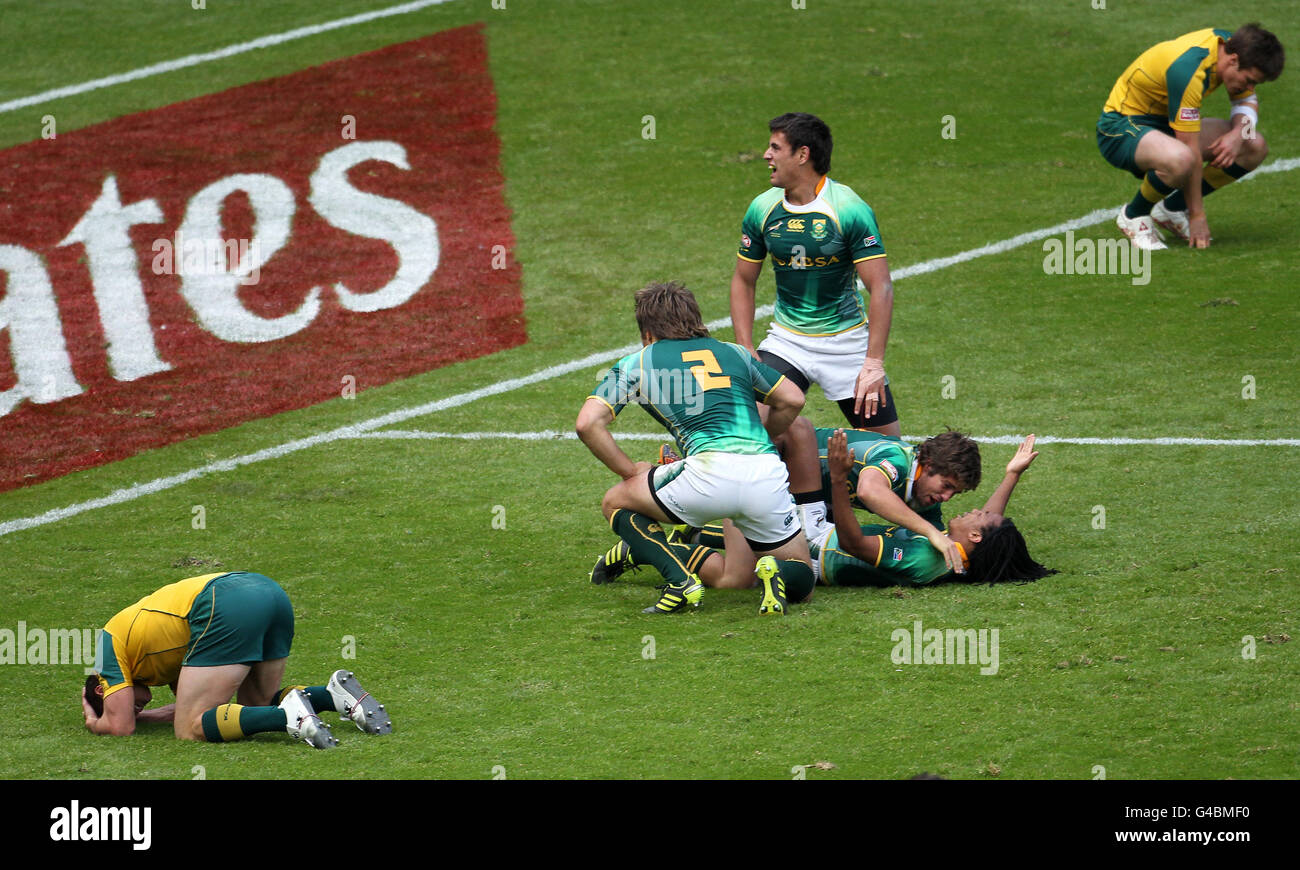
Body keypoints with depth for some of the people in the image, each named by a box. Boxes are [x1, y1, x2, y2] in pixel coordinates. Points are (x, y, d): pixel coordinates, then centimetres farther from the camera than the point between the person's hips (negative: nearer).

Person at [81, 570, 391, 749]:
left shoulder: (109, 642, 16)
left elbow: (120, 727, 9)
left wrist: (95, 724, 29)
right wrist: (145, 716, 38)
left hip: (228, 610, -9)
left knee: (190, 730, -4)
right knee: (255, 706, 26)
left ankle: (289, 716, -23)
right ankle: (333, 694, 2)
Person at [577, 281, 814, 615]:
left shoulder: (635, 364, 17)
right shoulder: (734, 353, 26)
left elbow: (588, 423, 7)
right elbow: (793, 400, 27)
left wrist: (629, 470, 18)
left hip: (709, 468, -3)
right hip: (767, 472, 3)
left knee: (615, 503, 21)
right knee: (801, 575, 22)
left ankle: (682, 580, -2)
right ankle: (774, 576, -16)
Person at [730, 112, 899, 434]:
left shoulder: (850, 210, -17)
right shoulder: (762, 209, -2)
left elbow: (881, 289, -18)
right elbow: (744, 281, 9)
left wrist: (874, 363, -23)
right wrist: (746, 352, -1)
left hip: (846, 341, -3)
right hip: (786, 340, 3)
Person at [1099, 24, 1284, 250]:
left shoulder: (1230, 43, -8)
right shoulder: (1189, 70, -34)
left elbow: (1247, 100, 10)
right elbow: (1190, 151, -30)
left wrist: (1238, 134, -13)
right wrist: (1197, 216, -25)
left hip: (1164, 121, 9)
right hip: (1121, 128, -9)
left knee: (1255, 146, -3)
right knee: (1180, 160, -41)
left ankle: (1172, 207, 10)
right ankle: (1133, 215, -10)